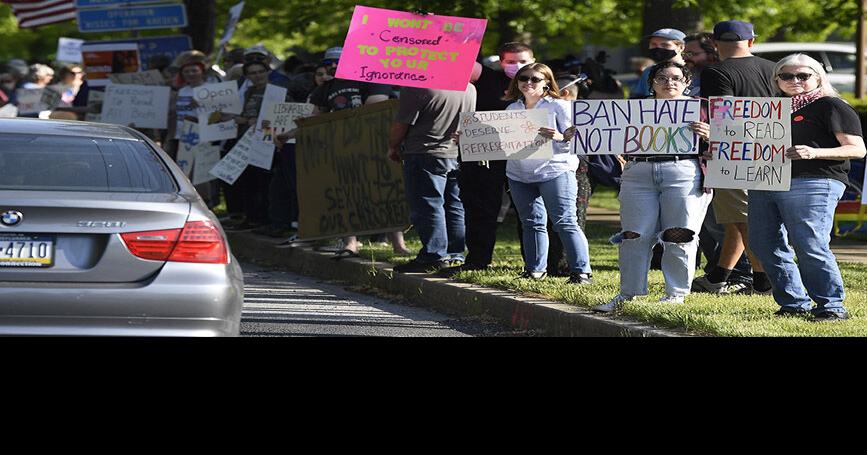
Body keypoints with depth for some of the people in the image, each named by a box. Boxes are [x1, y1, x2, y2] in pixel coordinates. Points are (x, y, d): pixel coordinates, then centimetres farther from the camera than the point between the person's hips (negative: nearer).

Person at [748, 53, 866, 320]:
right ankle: (795, 304, 10)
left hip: (813, 183, -8)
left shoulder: (831, 107, 1)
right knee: (764, 246, 3)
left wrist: (815, 152, -22)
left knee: (810, 246, -15)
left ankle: (832, 307, -8)